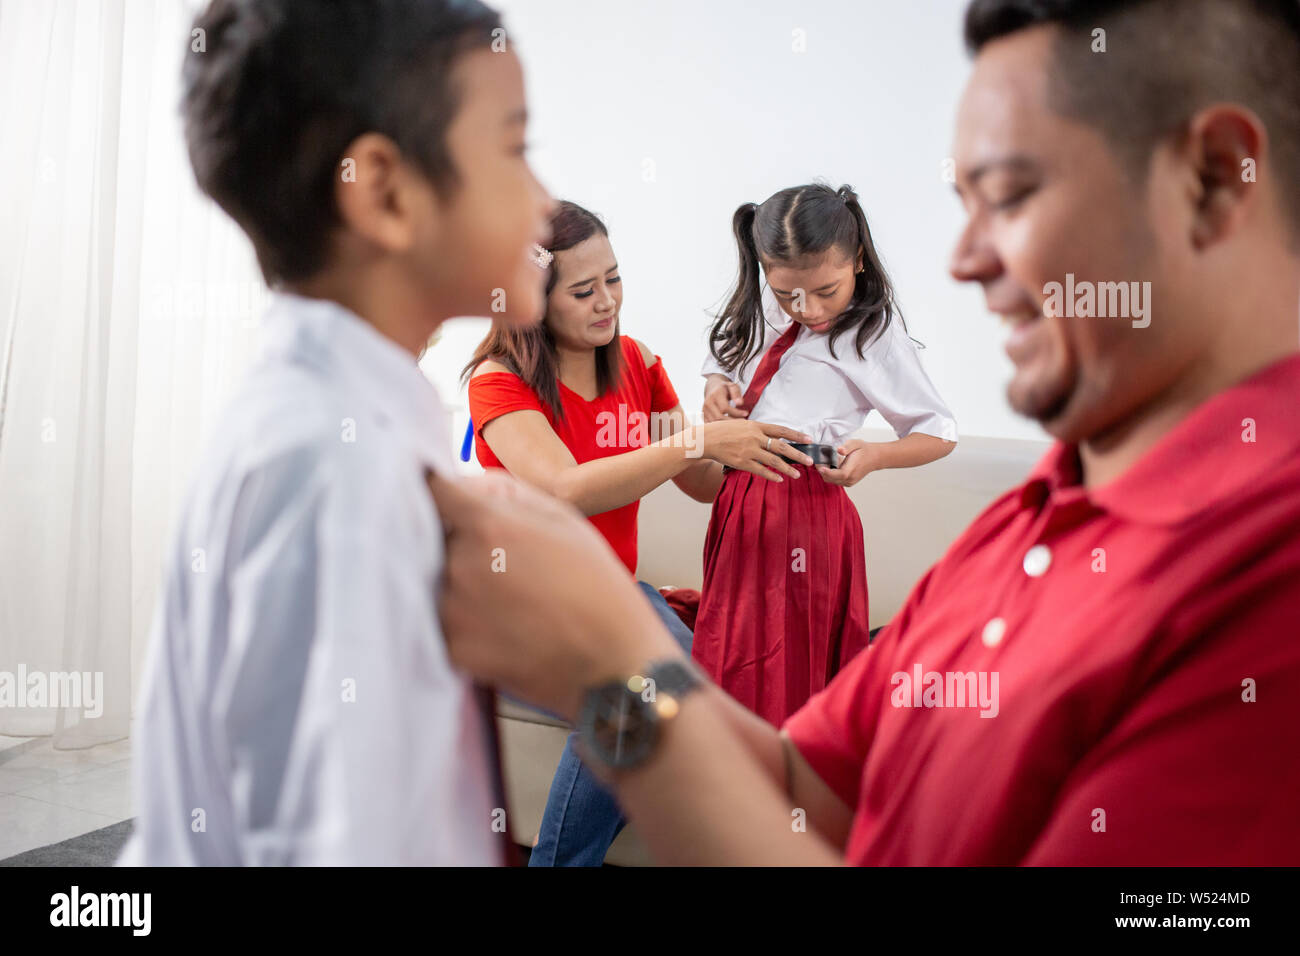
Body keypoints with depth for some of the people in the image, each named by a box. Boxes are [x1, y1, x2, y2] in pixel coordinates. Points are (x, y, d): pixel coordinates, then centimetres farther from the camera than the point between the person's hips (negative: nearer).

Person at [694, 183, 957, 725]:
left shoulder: (873, 336, -7)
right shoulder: (758, 310, 7)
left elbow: (940, 434, -1)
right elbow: (722, 364, 24)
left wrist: (871, 456, -19)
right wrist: (716, 390, 0)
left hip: (806, 512, -6)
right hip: (737, 501, 6)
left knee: (785, 687, 0)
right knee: (731, 670, 15)